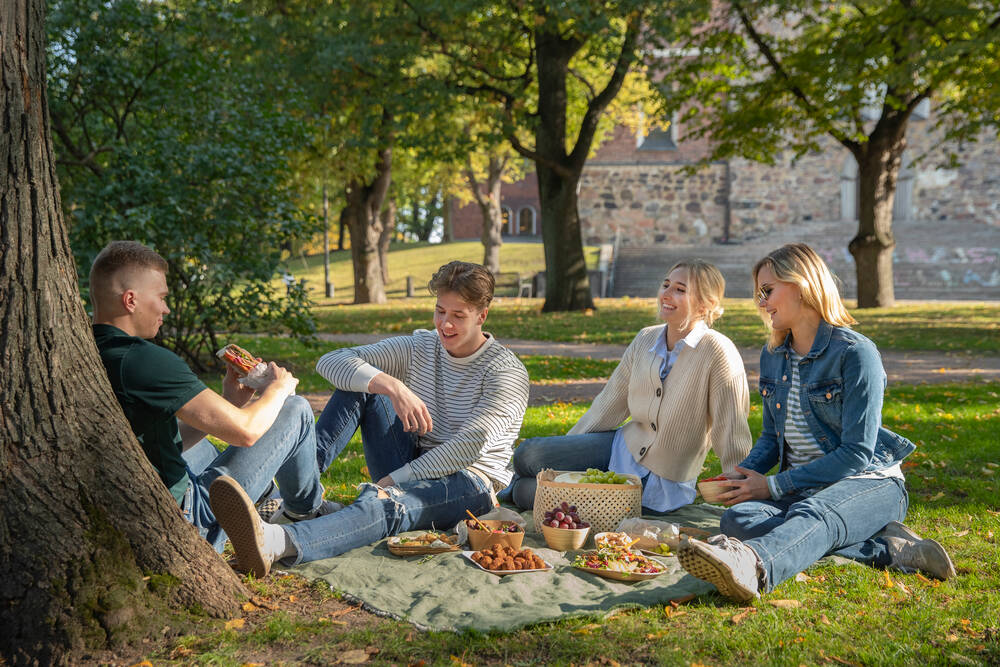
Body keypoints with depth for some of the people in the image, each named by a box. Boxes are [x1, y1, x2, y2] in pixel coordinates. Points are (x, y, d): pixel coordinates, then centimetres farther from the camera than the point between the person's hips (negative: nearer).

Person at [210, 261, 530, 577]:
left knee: (382, 503, -39)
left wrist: (392, 480, -22)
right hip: (414, 471, 6)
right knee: (360, 380, -9)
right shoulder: (419, 348, 8)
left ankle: (277, 543, -67)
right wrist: (393, 387, -22)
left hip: (471, 483, -6)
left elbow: (470, 446, -19)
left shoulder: (506, 371, -6)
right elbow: (330, 362, -4)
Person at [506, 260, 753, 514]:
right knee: (527, 454, -11)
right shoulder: (645, 339, 2)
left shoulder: (717, 352, -19)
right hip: (625, 447, 6)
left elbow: (732, 438, -15)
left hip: (662, 484, -6)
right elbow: (609, 404, 9)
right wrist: (564, 450, 9)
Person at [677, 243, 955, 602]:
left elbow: (856, 454, -15)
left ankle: (750, 566, -73)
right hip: (800, 488, 6)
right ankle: (885, 548, -30)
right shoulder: (772, 357, 11)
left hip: (868, 483, -6)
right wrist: (741, 475, -2)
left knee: (812, 515, -40)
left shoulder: (855, 353, -11)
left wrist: (774, 485, -18)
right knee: (737, 517, -27)